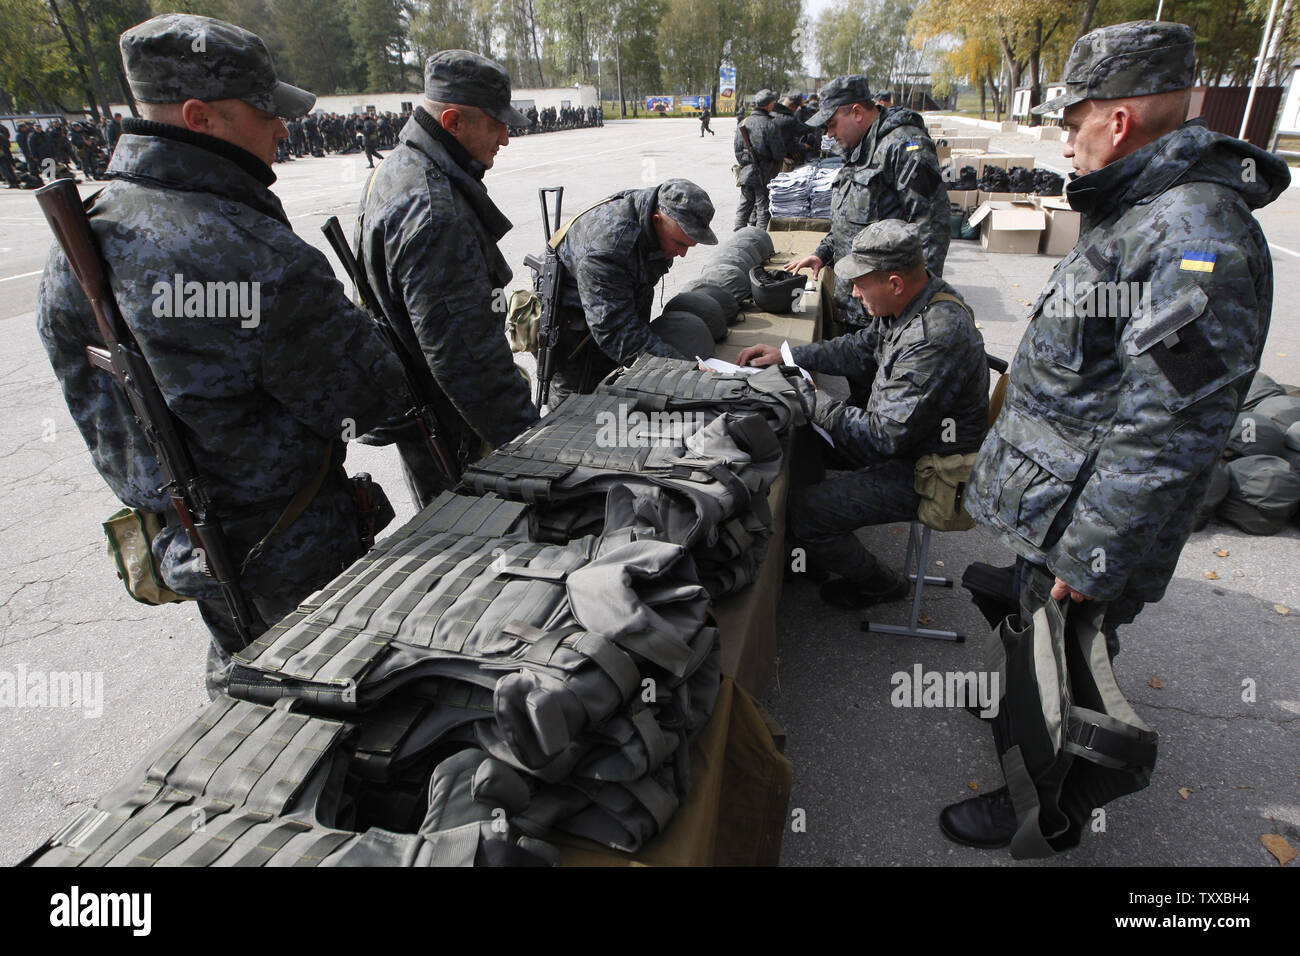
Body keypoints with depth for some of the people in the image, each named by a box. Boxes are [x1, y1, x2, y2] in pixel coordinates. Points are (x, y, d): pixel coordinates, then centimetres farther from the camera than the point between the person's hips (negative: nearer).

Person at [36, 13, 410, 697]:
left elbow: (90, 405, 7)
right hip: (293, 552, -7)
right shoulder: (255, 256, -29)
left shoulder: (75, 242, -2)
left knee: (241, 672, 31)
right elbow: (369, 402, -23)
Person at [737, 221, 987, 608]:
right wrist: (788, 355, 5)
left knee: (803, 512, -16)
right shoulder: (914, 299, -3)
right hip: (902, 432, 10)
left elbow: (886, 437, -30)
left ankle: (878, 583, 14)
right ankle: (814, 549, 30)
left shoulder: (935, 339, -33)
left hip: (921, 474, -10)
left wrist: (814, 402, -19)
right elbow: (861, 349, 13)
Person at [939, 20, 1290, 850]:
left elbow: (1166, 434, -28)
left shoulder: (1198, 238, -25)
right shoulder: (1142, 213, 9)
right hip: (1048, 506, 10)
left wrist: (1090, 561, -24)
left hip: (1080, 526, -9)